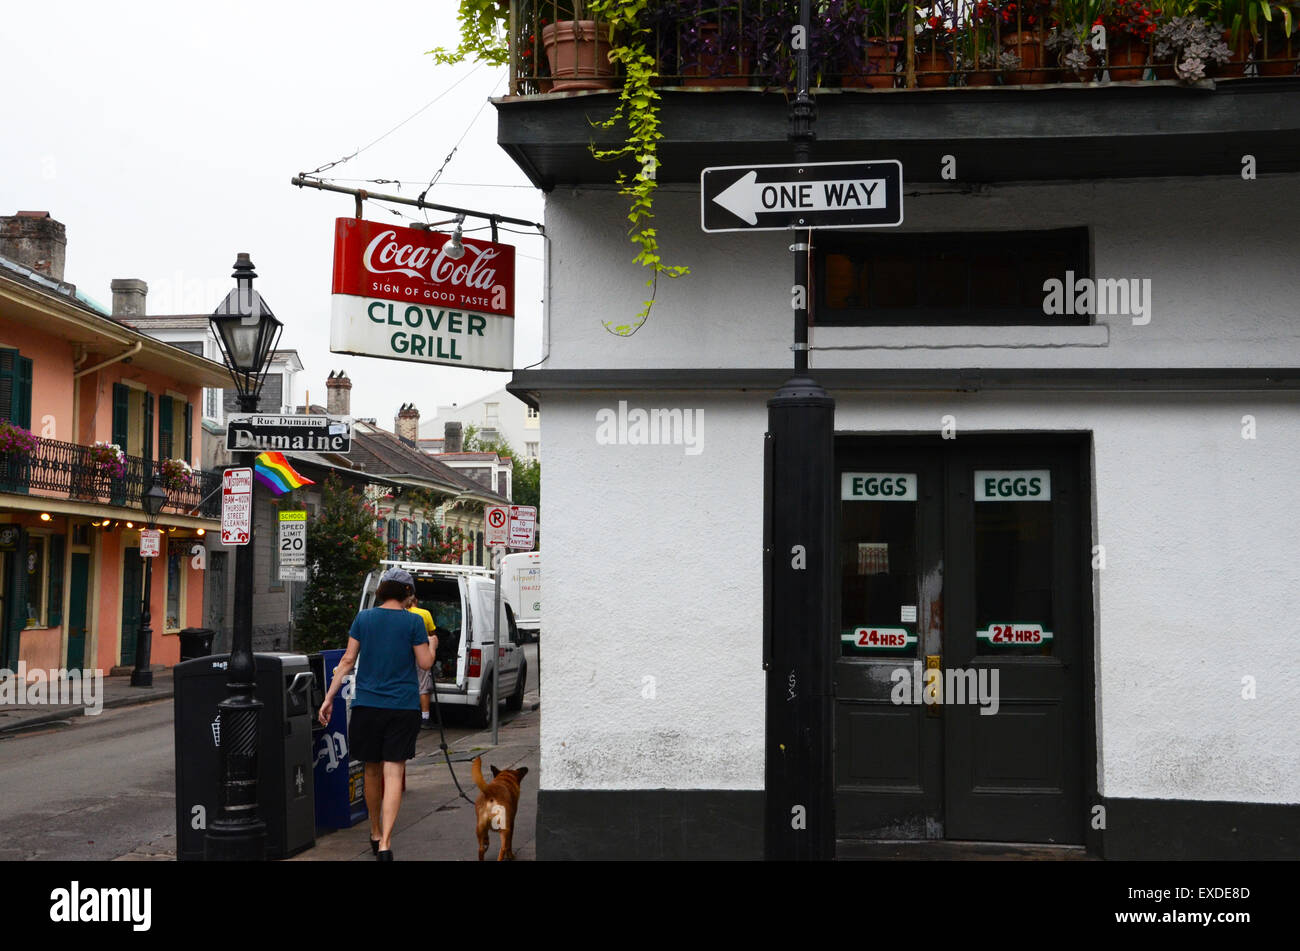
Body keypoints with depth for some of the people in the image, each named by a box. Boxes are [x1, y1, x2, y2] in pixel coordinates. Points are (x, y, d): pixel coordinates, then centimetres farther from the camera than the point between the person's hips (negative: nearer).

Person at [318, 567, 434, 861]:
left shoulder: (364, 618, 4)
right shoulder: (413, 622, -3)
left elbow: (348, 660, 3)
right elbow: (425, 663, -2)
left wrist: (329, 697, 7)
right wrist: (432, 645, 18)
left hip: (367, 704, 2)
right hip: (403, 706, -2)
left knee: (372, 770, 17)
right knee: (393, 773, -4)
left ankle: (375, 833, 30)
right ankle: (385, 843, -13)